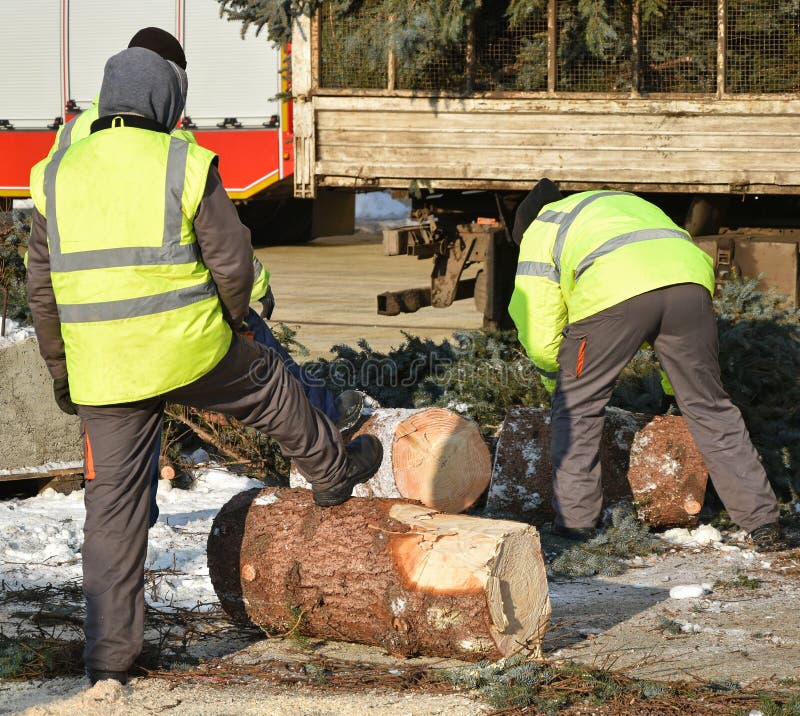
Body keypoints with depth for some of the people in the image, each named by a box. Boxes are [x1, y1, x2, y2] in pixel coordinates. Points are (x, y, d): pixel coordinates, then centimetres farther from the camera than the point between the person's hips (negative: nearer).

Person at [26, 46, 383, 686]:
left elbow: (44, 289, 8)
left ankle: (109, 654, 7)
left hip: (104, 373, 3)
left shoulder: (58, 176, 4)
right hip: (190, 354, -3)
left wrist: (60, 370, 18)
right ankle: (334, 473, 51)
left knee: (114, 503, 7)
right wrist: (232, 319, 16)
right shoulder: (184, 165, -7)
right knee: (271, 388, 27)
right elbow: (233, 261, -4)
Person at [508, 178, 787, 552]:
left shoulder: (539, 232, 27)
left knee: (576, 406, 15)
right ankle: (762, 521, 12)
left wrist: (559, 384, 39)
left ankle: (573, 518, 16)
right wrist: (676, 383, 44)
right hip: (688, 280, 5)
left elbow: (540, 338, 19)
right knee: (710, 407, 14)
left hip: (612, 294, -5)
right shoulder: (627, 203, 43)